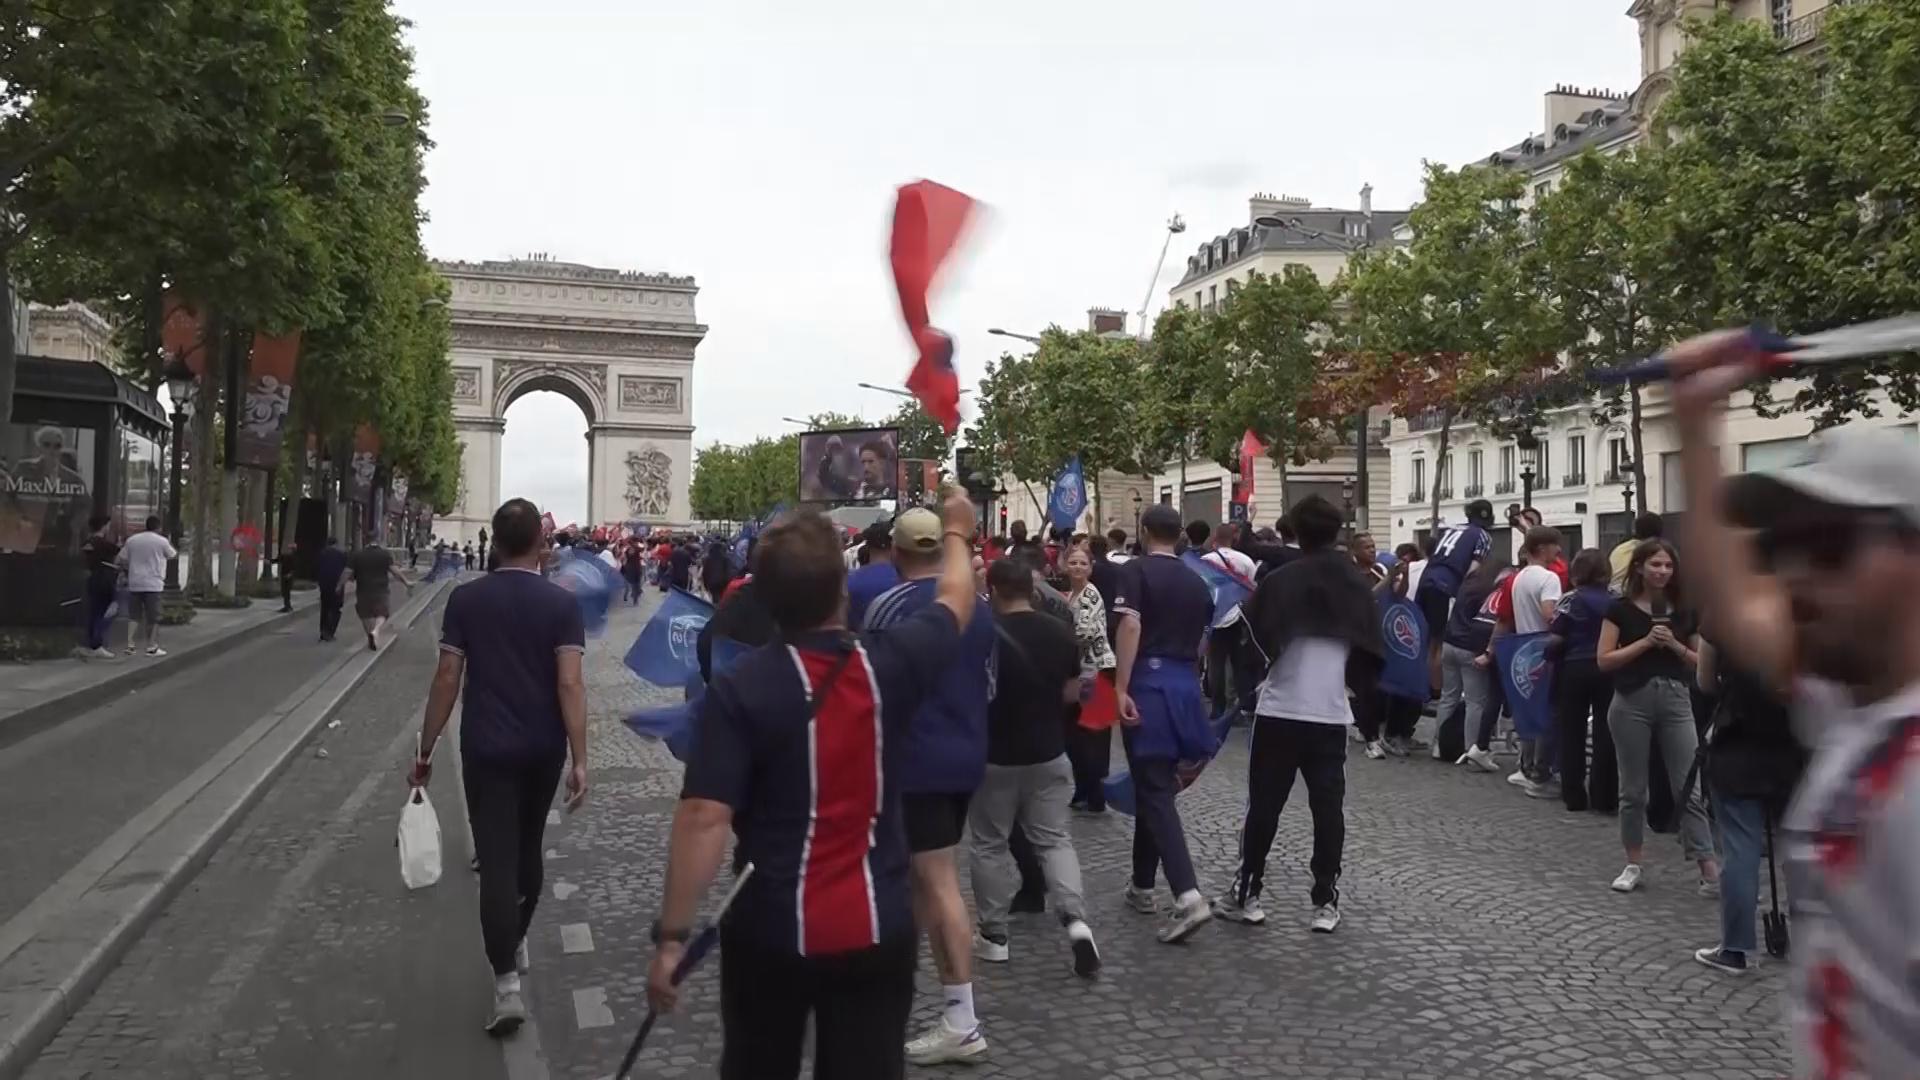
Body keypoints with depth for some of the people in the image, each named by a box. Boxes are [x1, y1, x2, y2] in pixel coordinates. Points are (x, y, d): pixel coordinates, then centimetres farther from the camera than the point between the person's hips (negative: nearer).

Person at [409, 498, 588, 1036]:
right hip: (542, 749, 1)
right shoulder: (561, 602, -7)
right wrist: (579, 759, -12)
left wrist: (425, 750, 4)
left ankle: (507, 983, -9)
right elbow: (570, 684, -13)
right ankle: (516, 941, 39)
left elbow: (447, 678, -5)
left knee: (496, 860, -2)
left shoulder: (465, 599, -5)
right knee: (528, 849, 20)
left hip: (486, 748, -1)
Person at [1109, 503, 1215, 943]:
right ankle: (1142, 884, 26)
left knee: (1155, 791, -7)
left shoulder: (1136, 571, -5)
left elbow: (1130, 627, -18)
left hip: (1148, 683, -6)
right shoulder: (1197, 582, 14)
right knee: (1157, 785, 17)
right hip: (1186, 685, 6)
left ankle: (1188, 896, -19)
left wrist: (1121, 688, -19)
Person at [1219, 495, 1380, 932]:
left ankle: (1247, 893, 13)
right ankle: (1326, 901, 10)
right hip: (1331, 714, 2)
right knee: (1328, 808, 8)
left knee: (1263, 805, 7)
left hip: (1278, 711, -2)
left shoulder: (1280, 581, -7)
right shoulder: (1357, 584, 2)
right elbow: (1371, 651, 4)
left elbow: (1253, 638, -6)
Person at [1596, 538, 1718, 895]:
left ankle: (1709, 869, 2)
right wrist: (1646, 641, -14)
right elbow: (1604, 660, -6)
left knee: (1688, 788, 0)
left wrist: (1675, 645, -7)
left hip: (1676, 700, 2)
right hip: (1632, 701, -2)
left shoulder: (1684, 610, 8)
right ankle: (1633, 865, 19)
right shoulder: (1621, 608, -2)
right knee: (1633, 789, 7)